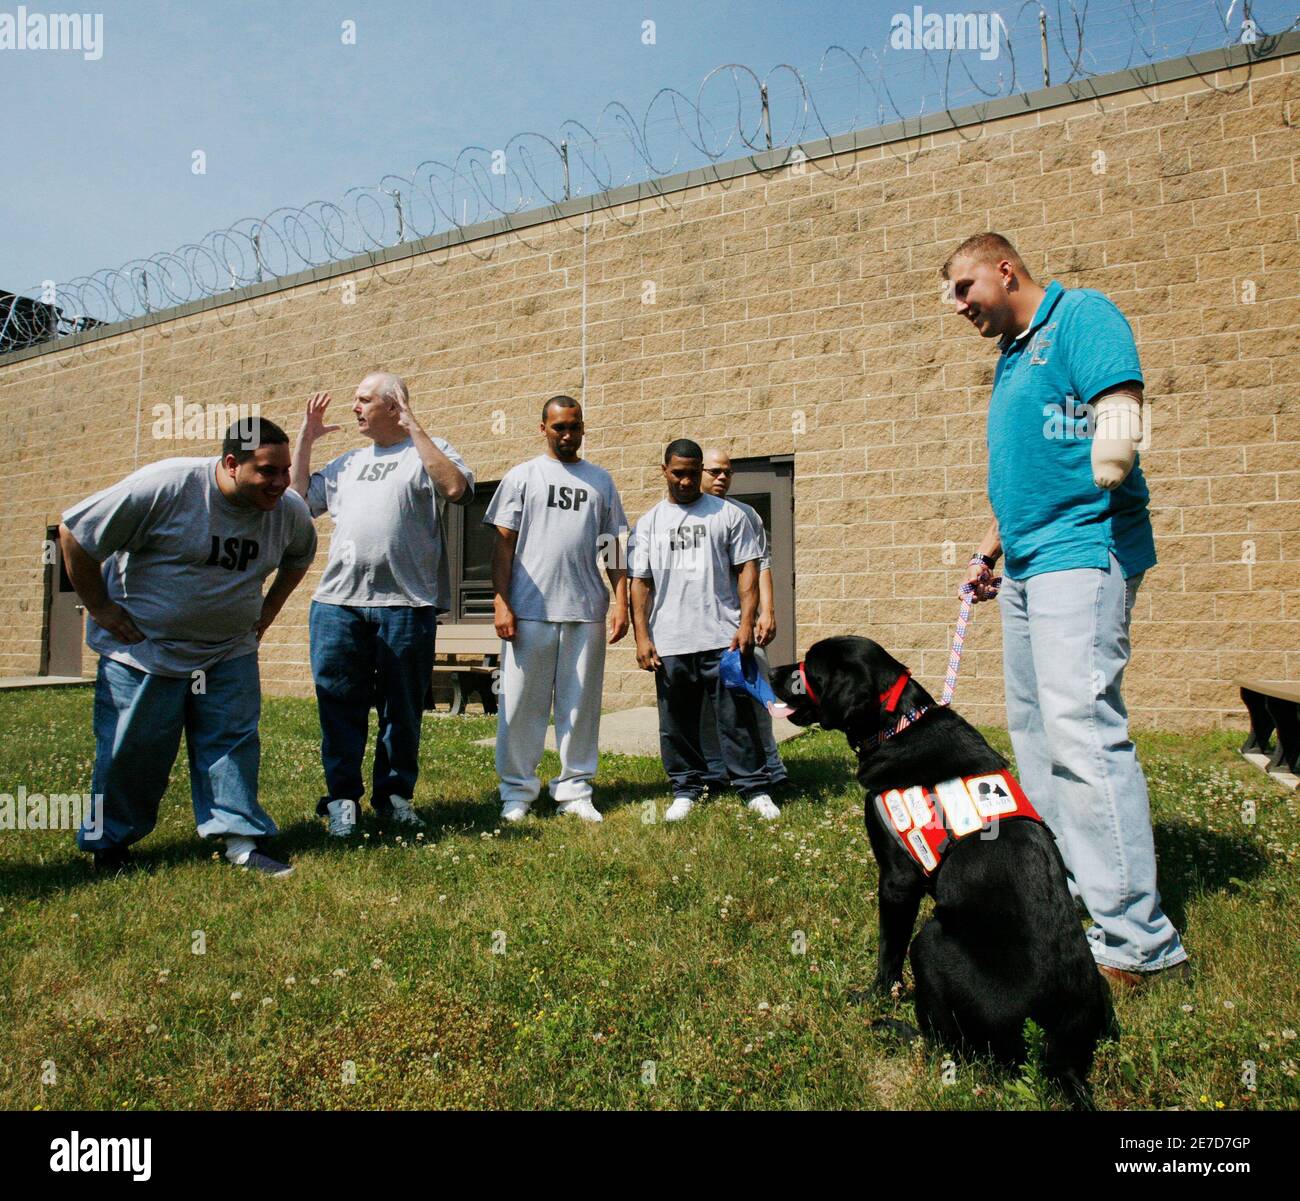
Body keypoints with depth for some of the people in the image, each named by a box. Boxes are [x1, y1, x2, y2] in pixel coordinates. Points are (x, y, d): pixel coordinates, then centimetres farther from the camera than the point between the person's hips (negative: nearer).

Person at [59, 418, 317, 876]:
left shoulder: (290, 510, -5)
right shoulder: (167, 486, -22)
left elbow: (299, 555, 19)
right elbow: (75, 533, -14)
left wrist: (270, 606, 10)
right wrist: (99, 606, -10)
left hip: (231, 653, 4)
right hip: (143, 649, -4)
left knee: (233, 743, 2)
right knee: (132, 752, 5)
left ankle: (241, 840, 11)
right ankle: (110, 844, 25)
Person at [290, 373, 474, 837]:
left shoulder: (427, 451, 6)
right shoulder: (345, 463, 22)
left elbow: (456, 488, -15)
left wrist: (414, 428, -12)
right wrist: (305, 439, 18)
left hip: (405, 603, -4)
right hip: (337, 603, 5)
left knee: (403, 706, 6)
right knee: (340, 703, 6)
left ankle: (395, 791, 21)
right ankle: (342, 796, 17)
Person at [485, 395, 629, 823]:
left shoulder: (600, 480, 14)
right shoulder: (522, 476, 8)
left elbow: (612, 547, 13)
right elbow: (503, 544, 3)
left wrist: (621, 601, 3)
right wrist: (501, 603, -7)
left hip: (587, 611, 2)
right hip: (530, 610, -2)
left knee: (581, 704, 6)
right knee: (522, 702, 1)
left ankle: (574, 788, 17)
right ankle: (517, 789, 13)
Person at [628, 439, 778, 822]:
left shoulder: (727, 514, 8)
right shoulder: (648, 523, 12)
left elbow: (747, 569, 3)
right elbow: (639, 582, 8)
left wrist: (746, 623, -7)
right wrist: (642, 637, -1)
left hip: (723, 637, -2)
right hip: (668, 643, 2)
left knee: (737, 716, 1)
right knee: (677, 722, 8)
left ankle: (754, 789, 10)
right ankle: (686, 789, 21)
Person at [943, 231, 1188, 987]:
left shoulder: (1081, 315, -2)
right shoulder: (1010, 357, 23)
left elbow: (1120, 406, -16)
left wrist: (1112, 453, -28)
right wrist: (991, 549, 23)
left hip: (1082, 549, -10)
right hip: (1029, 563, 10)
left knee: (1080, 725, -17)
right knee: (1034, 727, 12)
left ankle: (1135, 938, -10)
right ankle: (1059, 890, 25)